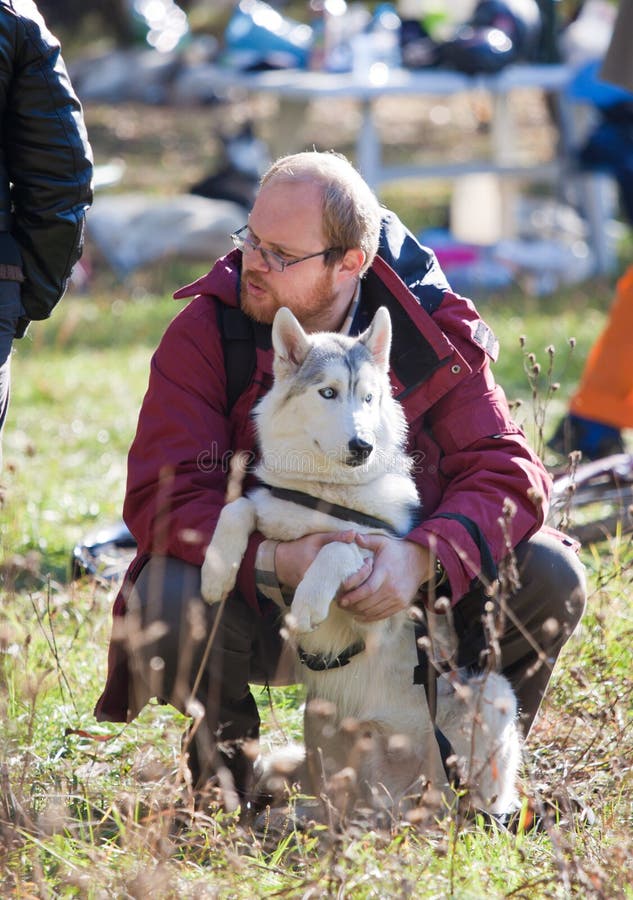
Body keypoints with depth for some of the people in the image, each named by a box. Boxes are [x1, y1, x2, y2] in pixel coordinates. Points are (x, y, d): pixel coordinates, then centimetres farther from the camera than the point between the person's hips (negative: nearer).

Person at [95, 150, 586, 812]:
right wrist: (271, 561, -38)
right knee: (165, 606, -34)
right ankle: (227, 736, 2)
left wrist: (424, 556, -35)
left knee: (549, 576, -20)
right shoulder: (204, 332, -13)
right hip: (255, 598, -1)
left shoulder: (431, 333, -9)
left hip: (390, 589, 2)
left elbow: (505, 470, -15)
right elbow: (163, 497, -20)